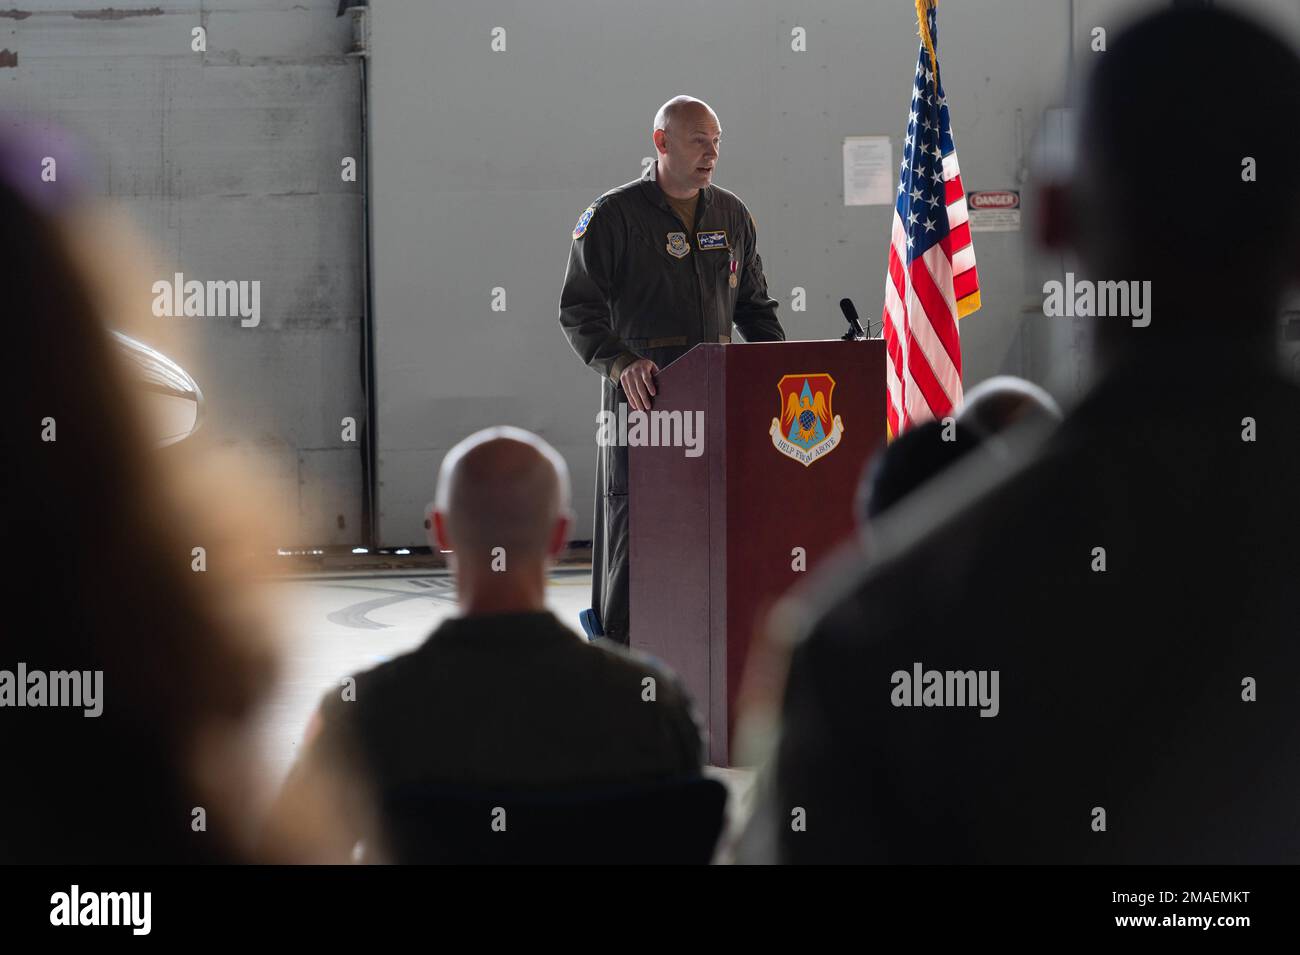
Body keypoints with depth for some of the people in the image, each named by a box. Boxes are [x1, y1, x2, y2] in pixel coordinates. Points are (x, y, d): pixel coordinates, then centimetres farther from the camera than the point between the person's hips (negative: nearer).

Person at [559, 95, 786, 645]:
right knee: (632, 521, -4)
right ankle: (618, 648, 2)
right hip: (641, 392, -4)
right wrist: (620, 362, -22)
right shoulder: (615, 215, -2)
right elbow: (578, 310, -6)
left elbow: (754, 306, 22)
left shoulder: (732, 216, 14)